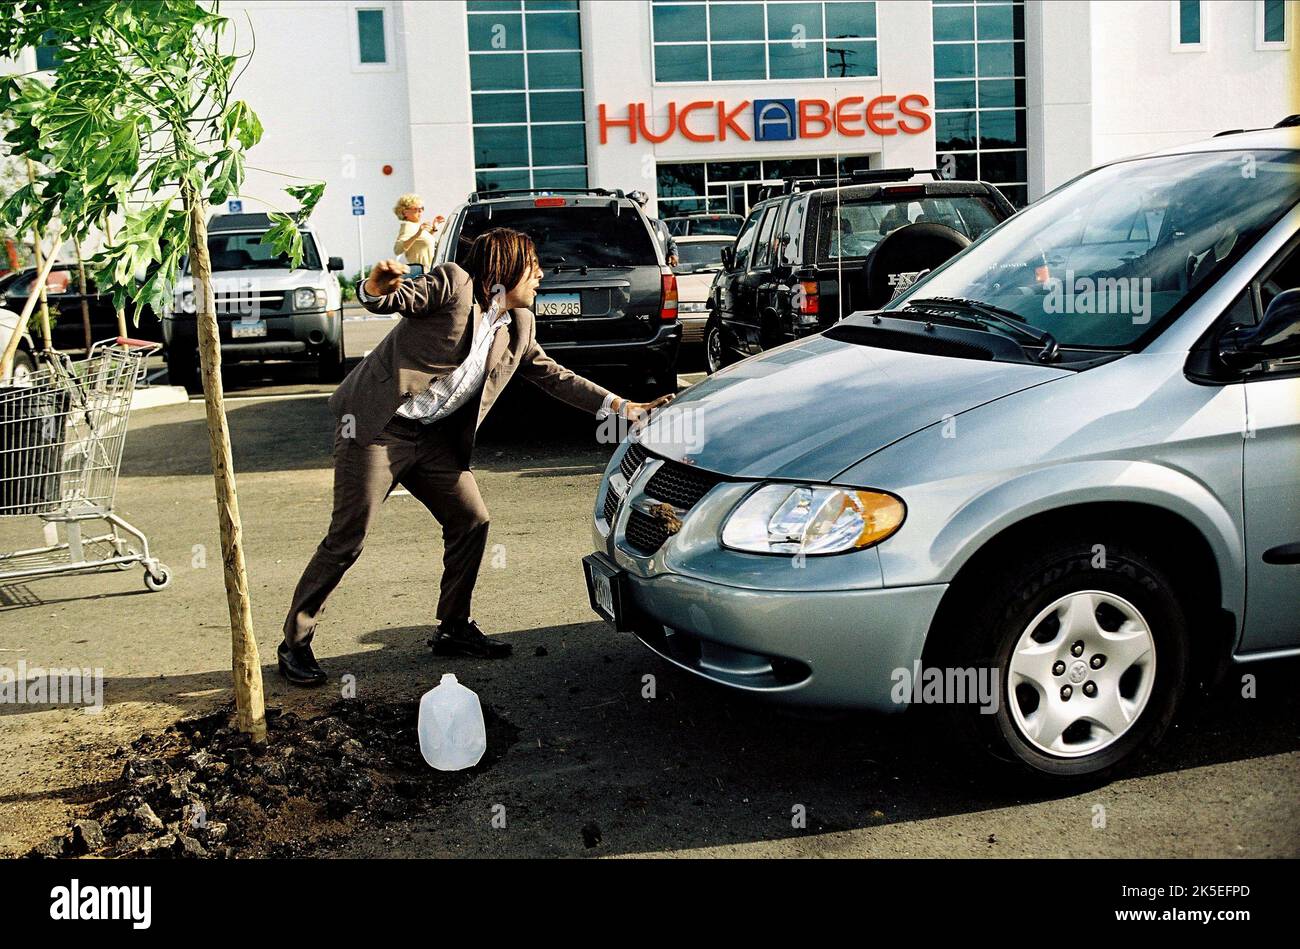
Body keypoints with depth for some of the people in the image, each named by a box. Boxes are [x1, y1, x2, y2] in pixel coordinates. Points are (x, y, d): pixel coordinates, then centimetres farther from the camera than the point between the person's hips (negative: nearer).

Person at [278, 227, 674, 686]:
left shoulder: (519, 326, 10)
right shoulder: (452, 284, -10)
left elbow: (552, 375, 16)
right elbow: (385, 302, -14)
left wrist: (623, 407, 11)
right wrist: (377, 286, -40)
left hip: (433, 437, 8)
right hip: (379, 427, -8)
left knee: (471, 522, 5)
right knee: (347, 539, -7)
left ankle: (453, 630, 21)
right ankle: (295, 643, 6)